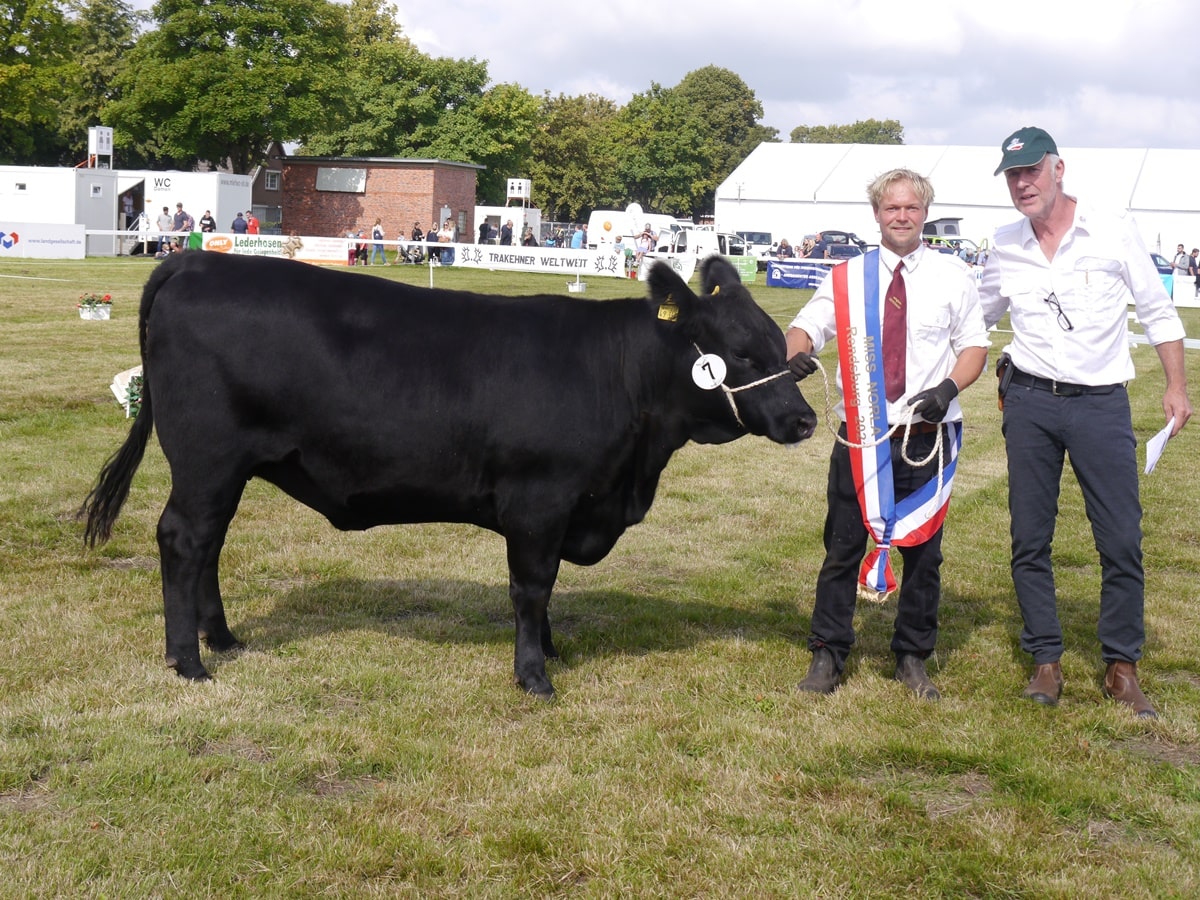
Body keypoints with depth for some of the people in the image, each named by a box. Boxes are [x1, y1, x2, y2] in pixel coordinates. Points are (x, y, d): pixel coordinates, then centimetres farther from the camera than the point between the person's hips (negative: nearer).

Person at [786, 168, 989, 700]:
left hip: (927, 436, 0)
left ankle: (913, 659, 22)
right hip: (860, 436, 0)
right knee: (843, 546, 4)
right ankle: (827, 655, 15)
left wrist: (950, 386, -11)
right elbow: (806, 325, 0)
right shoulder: (846, 278, 6)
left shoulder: (952, 277, 5)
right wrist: (797, 354, -23)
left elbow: (975, 345, 8)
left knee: (922, 549, 8)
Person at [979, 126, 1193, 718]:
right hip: (1029, 402, 3)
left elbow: (1157, 312, 3)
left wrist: (1176, 387, -2)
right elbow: (977, 316, 19)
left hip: (1101, 403, -2)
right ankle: (1046, 659, 18)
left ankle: (1121, 666, 11)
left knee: (1122, 541, -3)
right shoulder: (1004, 248, 4)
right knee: (1029, 539, 5)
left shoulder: (1112, 234, -4)